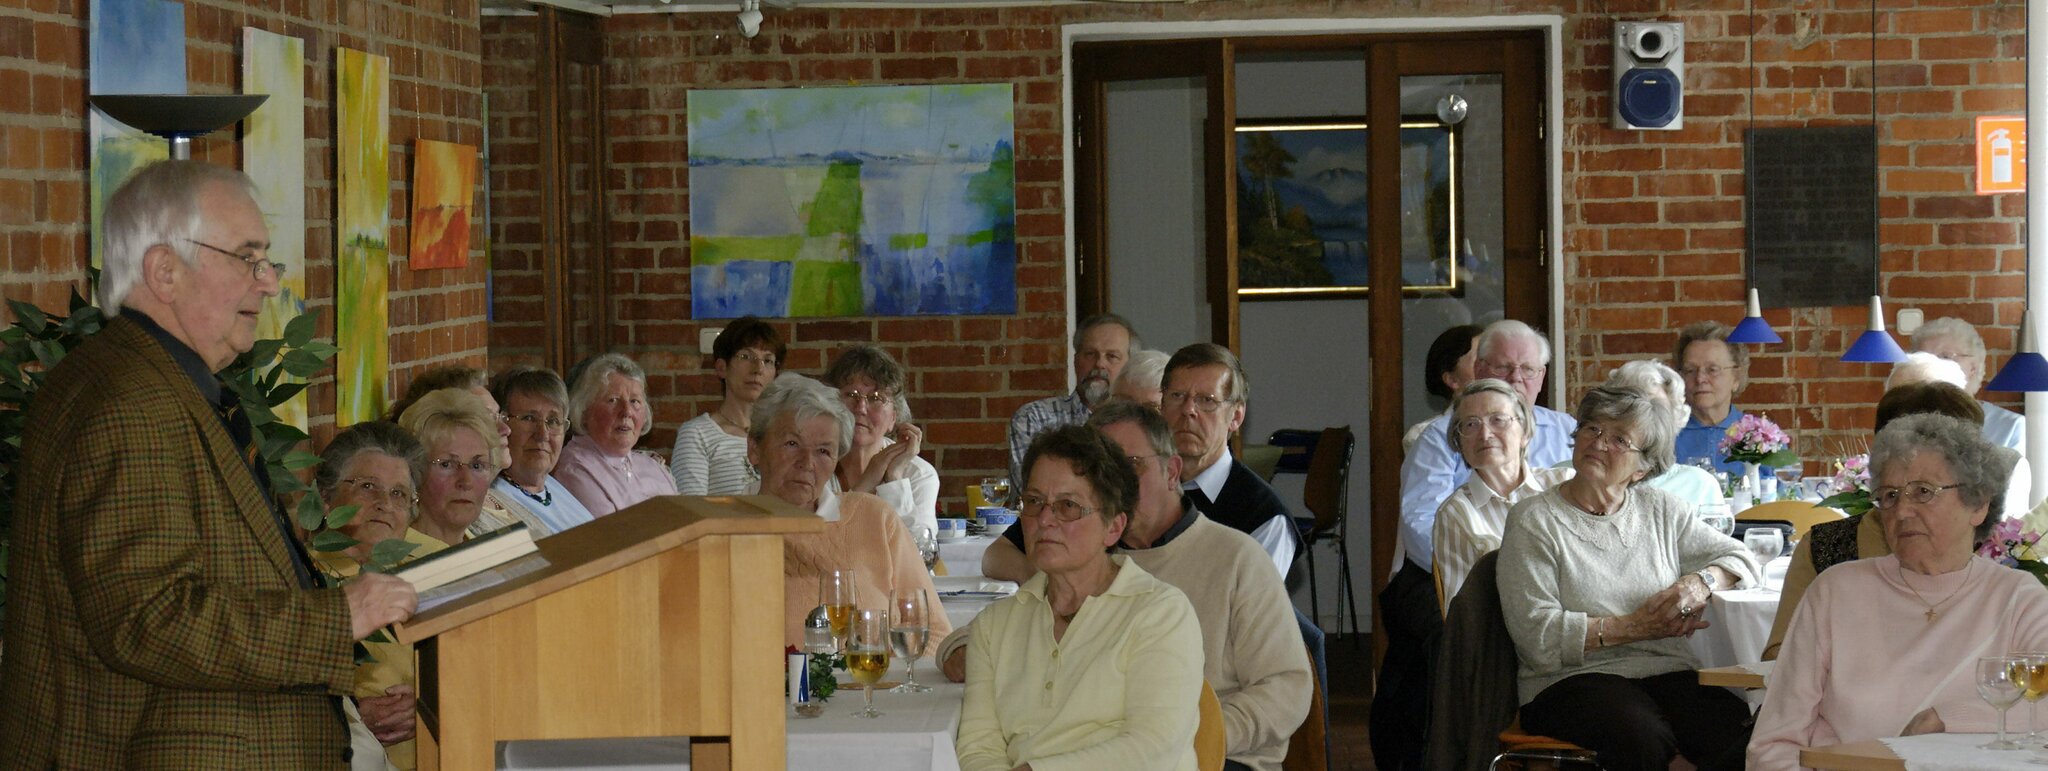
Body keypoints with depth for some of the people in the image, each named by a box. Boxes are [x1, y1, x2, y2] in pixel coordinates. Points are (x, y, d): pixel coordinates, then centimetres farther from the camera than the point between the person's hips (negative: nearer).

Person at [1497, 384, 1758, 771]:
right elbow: (1536, 634, -7)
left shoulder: (1659, 510, 16)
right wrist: (1634, 627, -11)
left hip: (1667, 673, 4)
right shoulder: (1534, 521, 2)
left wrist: (1700, 582, -4)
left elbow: (1740, 558, 19)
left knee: (1741, 735, -28)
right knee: (1643, 738, -37)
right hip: (1571, 680, -4)